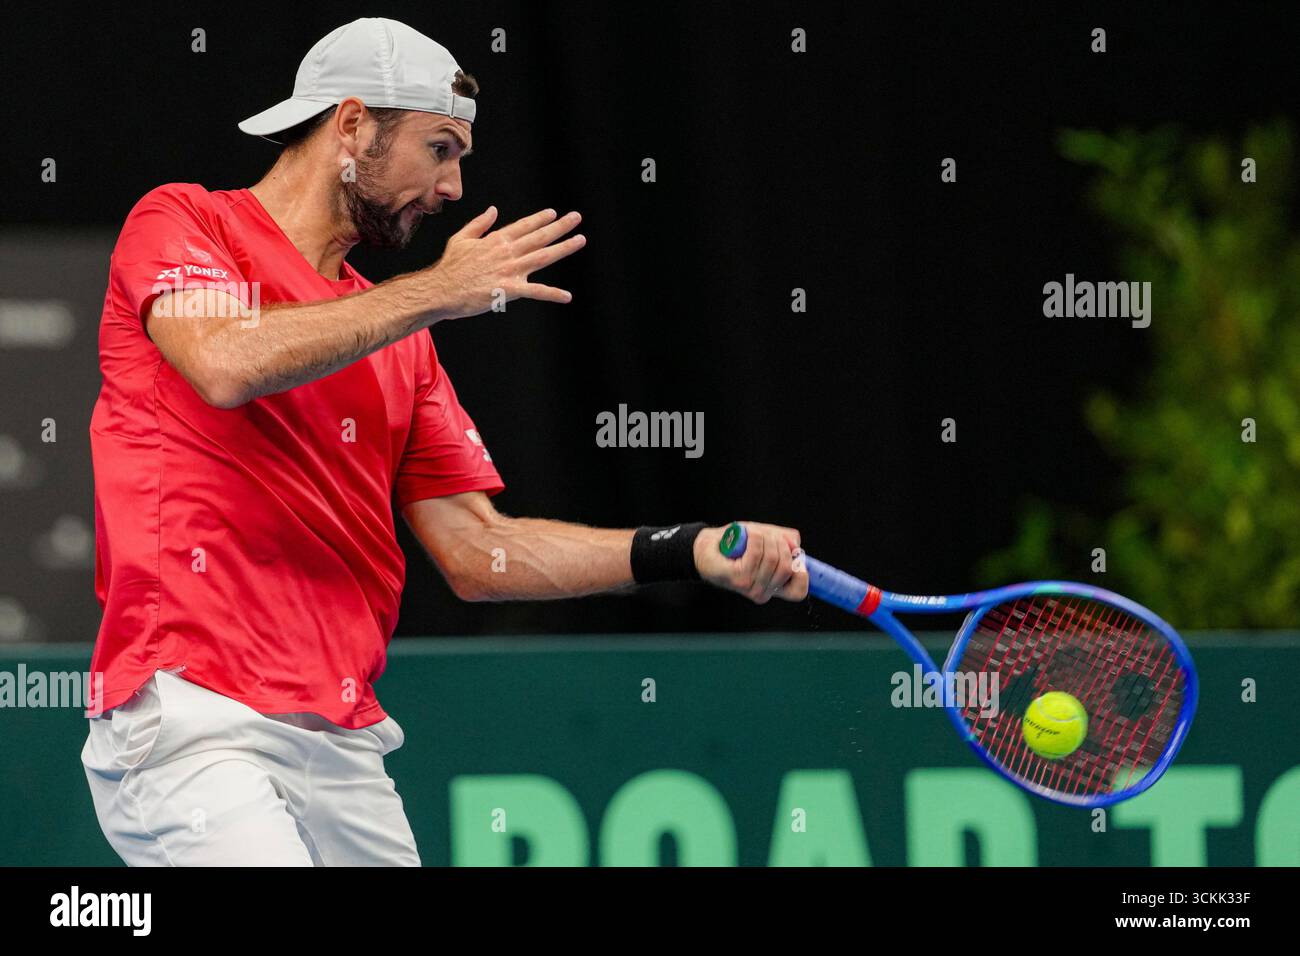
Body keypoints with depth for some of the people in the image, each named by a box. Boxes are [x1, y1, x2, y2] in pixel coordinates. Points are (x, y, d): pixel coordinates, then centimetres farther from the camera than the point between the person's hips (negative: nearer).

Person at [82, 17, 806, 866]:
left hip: (345, 744, 8)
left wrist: (698, 553, 6)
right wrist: (441, 292, -10)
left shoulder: (401, 340, 21)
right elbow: (227, 363, -18)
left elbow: (476, 552, 17)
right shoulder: (180, 222, 4)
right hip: (194, 722, -8)